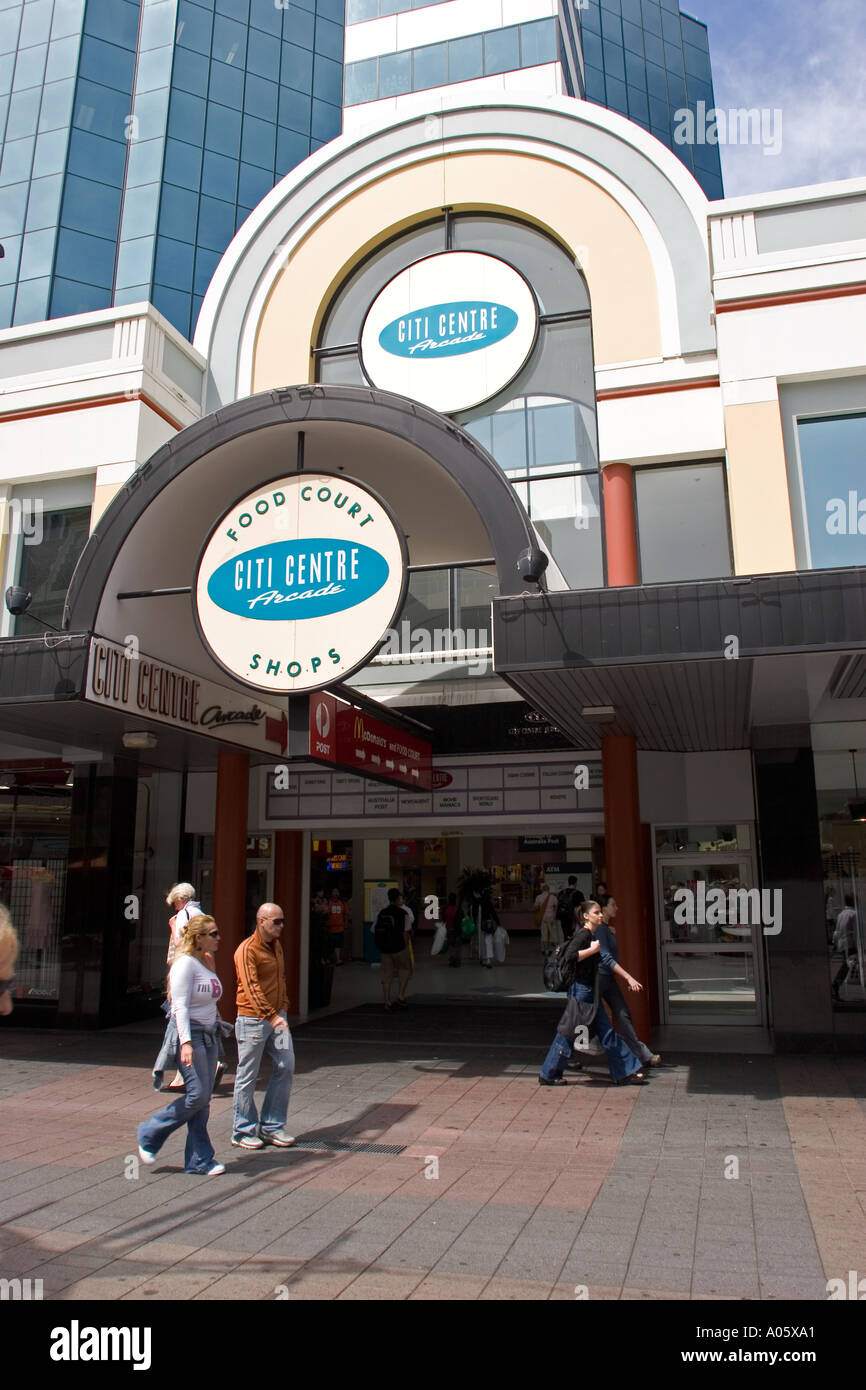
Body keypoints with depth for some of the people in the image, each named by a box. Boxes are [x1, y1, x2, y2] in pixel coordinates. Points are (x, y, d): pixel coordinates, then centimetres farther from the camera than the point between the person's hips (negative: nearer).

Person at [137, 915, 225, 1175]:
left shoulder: (207, 963, 14)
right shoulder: (185, 964, -13)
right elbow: (180, 1007, -19)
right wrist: (186, 1042, -27)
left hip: (208, 1036, 8)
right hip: (190, 1034, -8)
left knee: (202, 1100, 7)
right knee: (197, 1095, -11)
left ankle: (199, 1160, 12)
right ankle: (150, 1134, 8)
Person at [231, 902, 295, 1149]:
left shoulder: (276, 946, 11)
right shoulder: (247, 950, -15)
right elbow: (252, 989, -24)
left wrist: (283, 1009, 15)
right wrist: (271, 1016, -33)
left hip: (278, 1016, 8)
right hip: (253, 1019, -7)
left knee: (286, 1067, 3)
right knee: (247, 1076, 3)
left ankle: (272, 1126, 16)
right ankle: (243, 1131, 17)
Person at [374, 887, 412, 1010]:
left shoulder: (381, 913, 8)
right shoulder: (402, 913, -8)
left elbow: (374, 931, 9)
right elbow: (405, 933, -13)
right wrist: (405, 946, -3)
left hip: (384, 949, 5)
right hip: (399, 949, -4)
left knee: (387, 975, 9)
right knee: (405, 970, 14)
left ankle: (387, 1003, 9)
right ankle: (400, 998, 7)